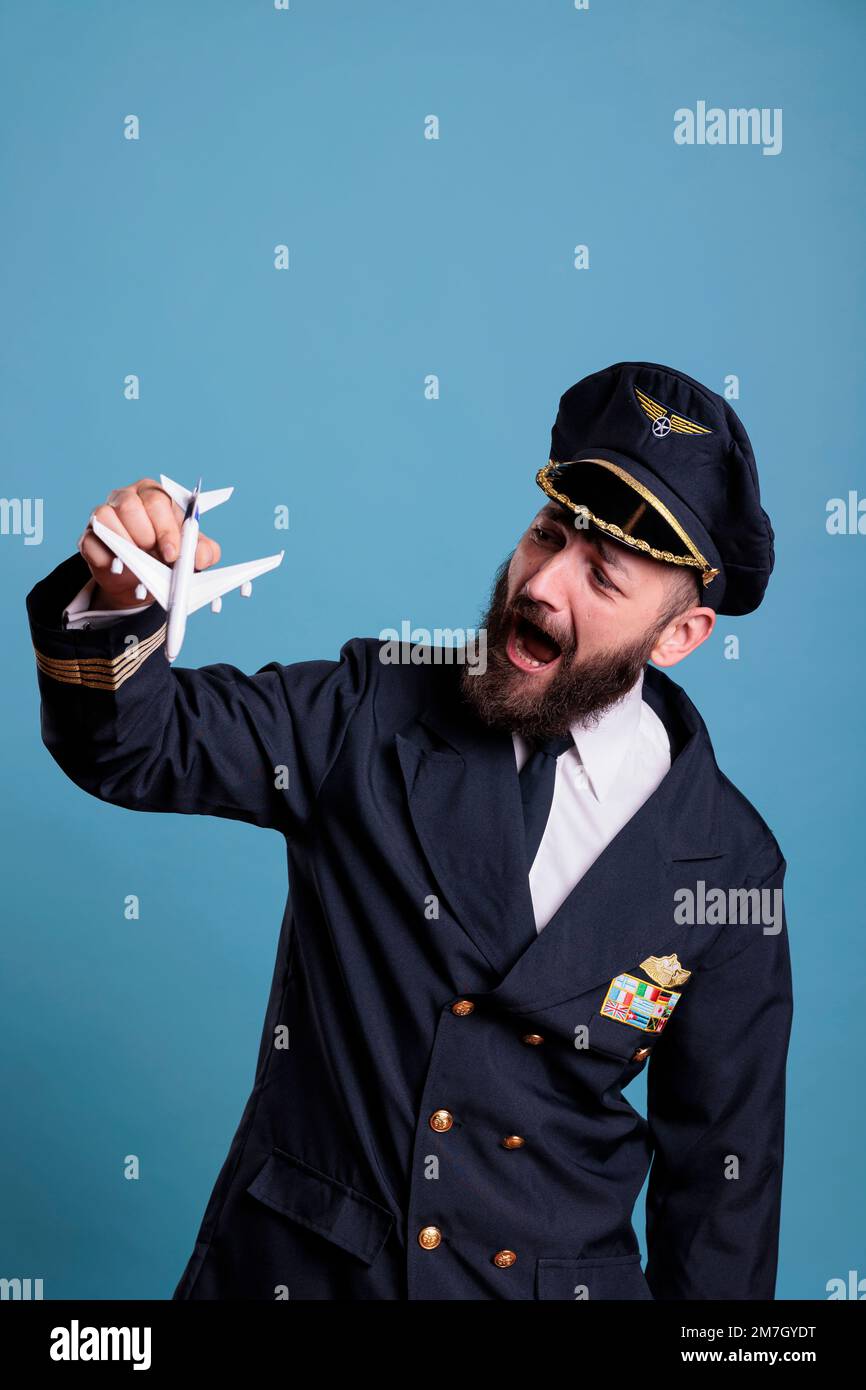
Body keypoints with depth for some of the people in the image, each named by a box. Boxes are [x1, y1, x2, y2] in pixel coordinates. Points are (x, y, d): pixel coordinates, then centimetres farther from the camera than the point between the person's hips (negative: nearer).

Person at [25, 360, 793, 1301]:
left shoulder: (731, 858, -9)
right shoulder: (375, 711, -9)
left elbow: (721, 1159, -1)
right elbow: (136, 746, -9)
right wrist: (118, 602, -28)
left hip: (554, 1276, 0)